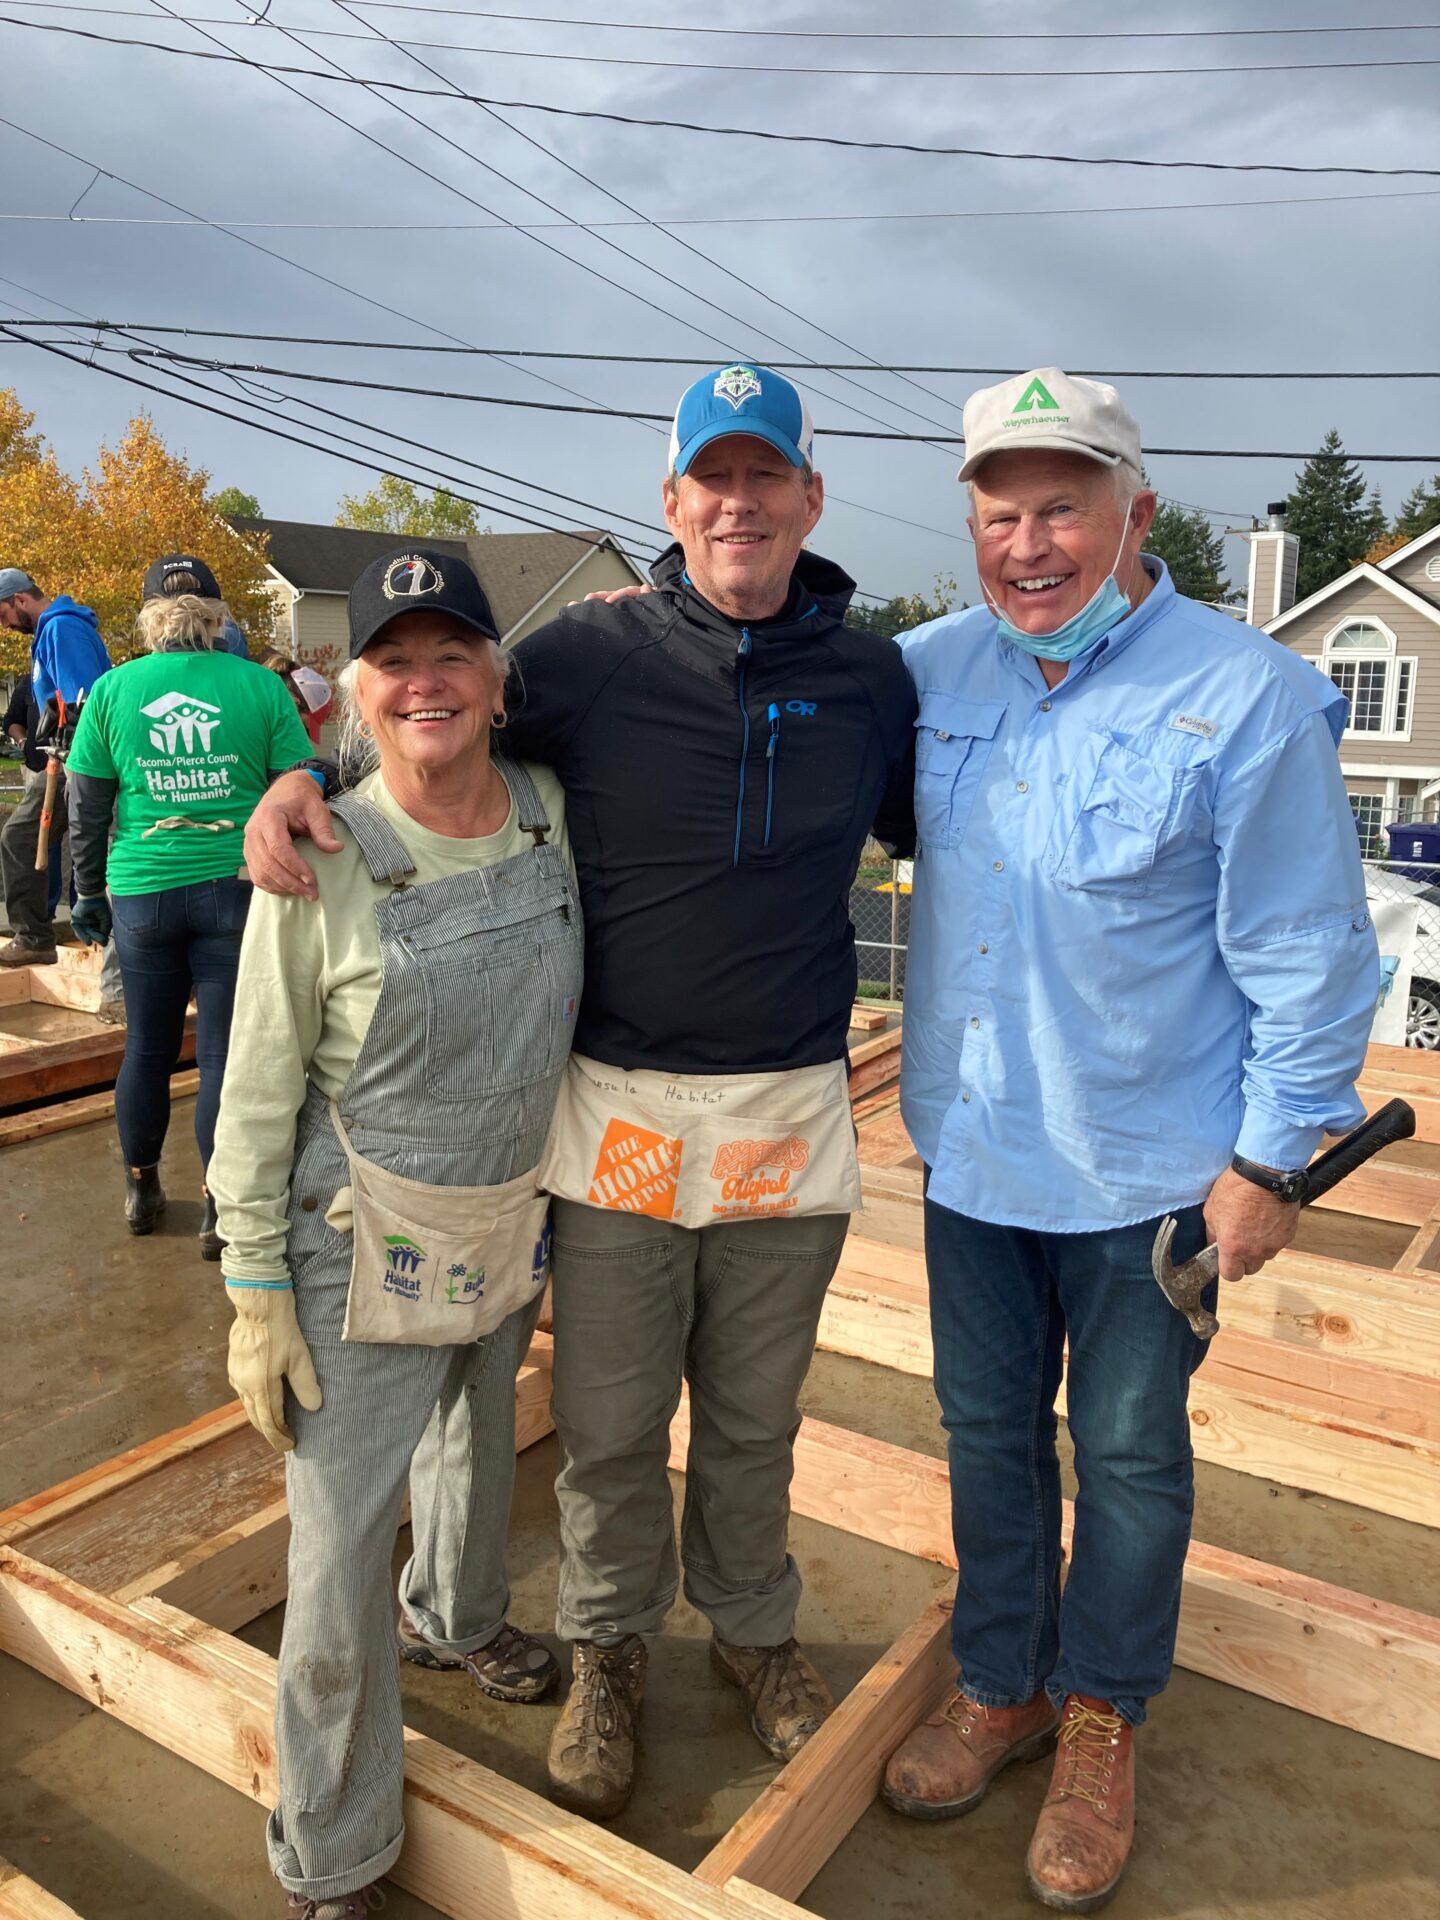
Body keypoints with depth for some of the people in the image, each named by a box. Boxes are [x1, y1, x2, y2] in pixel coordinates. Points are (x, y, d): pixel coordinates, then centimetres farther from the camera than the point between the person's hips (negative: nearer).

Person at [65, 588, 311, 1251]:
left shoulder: (112, 688, 5)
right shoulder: (259, 685, 1)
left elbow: (87, 808, 7)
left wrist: (89, 893, 16)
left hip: (142, 891, 2)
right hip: (237, 887, -1)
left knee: (147, 1048, 16)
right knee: (224, 1054, 5)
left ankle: (141, 1190, 32)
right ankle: (219, 1210, 13)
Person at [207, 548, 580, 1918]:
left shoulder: (552, 814, -9)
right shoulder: (322, 865, -19)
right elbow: (259, 1094, -12)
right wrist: (255, 1291, -12)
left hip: (514, 1229, 5)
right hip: (367, 1253, -5)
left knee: (479, 1447, 29)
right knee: (340, 1544, 3)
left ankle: (456, 1617, 61)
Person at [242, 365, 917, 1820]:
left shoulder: (870, 677, 1)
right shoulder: (589, 656, -6)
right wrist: (294, 780, -13)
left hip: (790, 1114, 2)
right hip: (618, 1113, -1)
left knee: (753, 1419, 20)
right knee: (607, 1425, 14)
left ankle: (752, 1629, 46)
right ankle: (610, 1647, 41)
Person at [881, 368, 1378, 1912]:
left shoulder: (1246, 696, -15)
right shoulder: (932, 669, 0)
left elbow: (1308, 954, -11)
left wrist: (1271, 1161, -10)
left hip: (1149, 1169, -4)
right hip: (969, 1148, 5)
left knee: (1128, 1454, 15)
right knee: (987, 1430, 19)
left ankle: (1100, 1714, 40)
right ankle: (1000, 1684, 43)